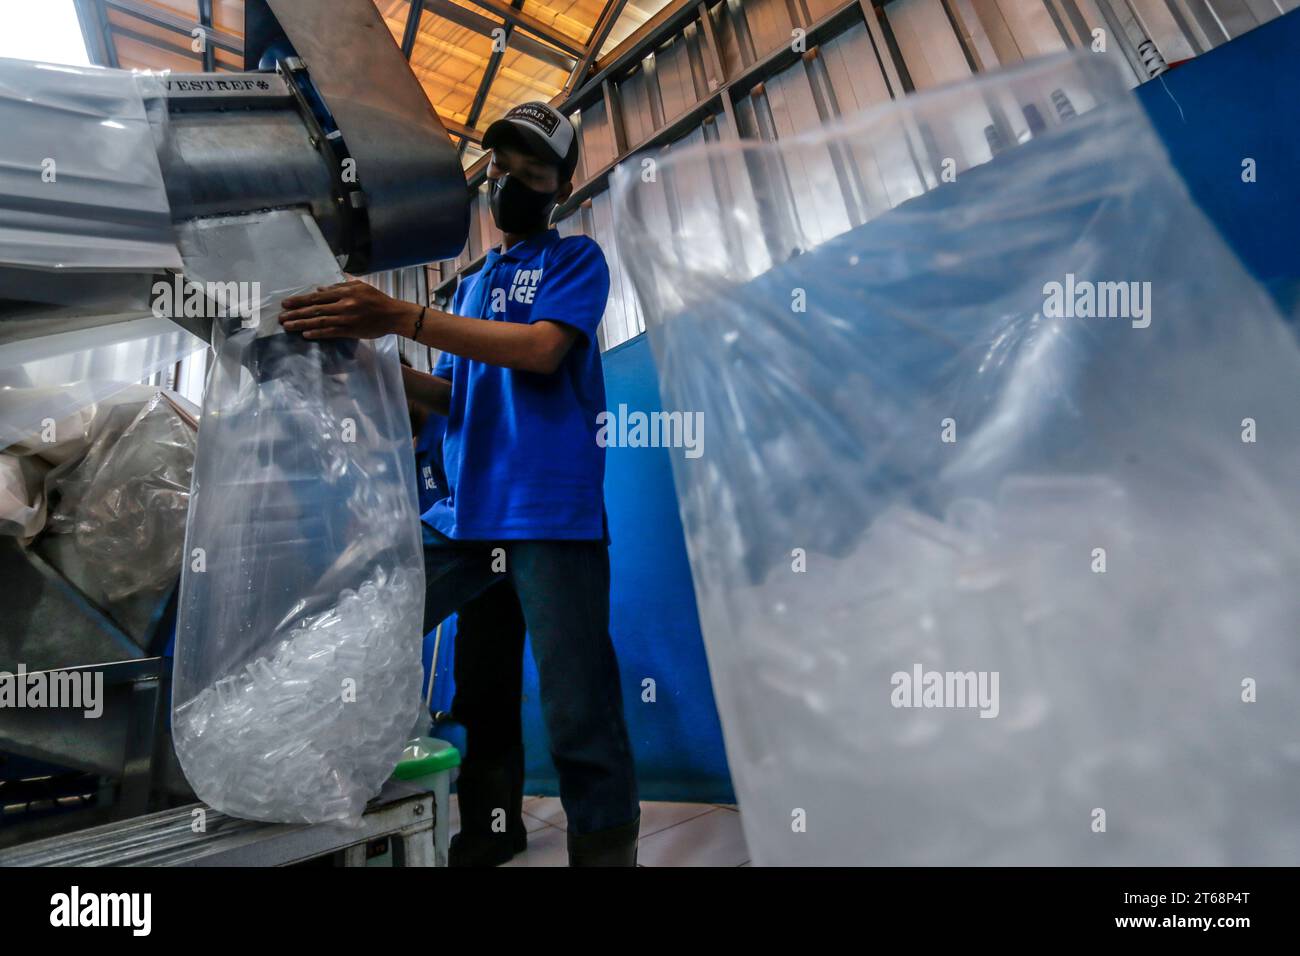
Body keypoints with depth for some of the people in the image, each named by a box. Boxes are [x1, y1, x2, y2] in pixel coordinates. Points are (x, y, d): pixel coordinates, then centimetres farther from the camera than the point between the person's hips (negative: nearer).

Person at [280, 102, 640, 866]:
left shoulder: (577, 258, 8)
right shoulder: (473, 282, 26)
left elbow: (543, 348, -12)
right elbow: (460, 397, 22)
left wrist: (402, 317, -19)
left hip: (550, 512, -6)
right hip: (463, 512, 7)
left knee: (580, 718, -4)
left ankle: (606, 847, 17)